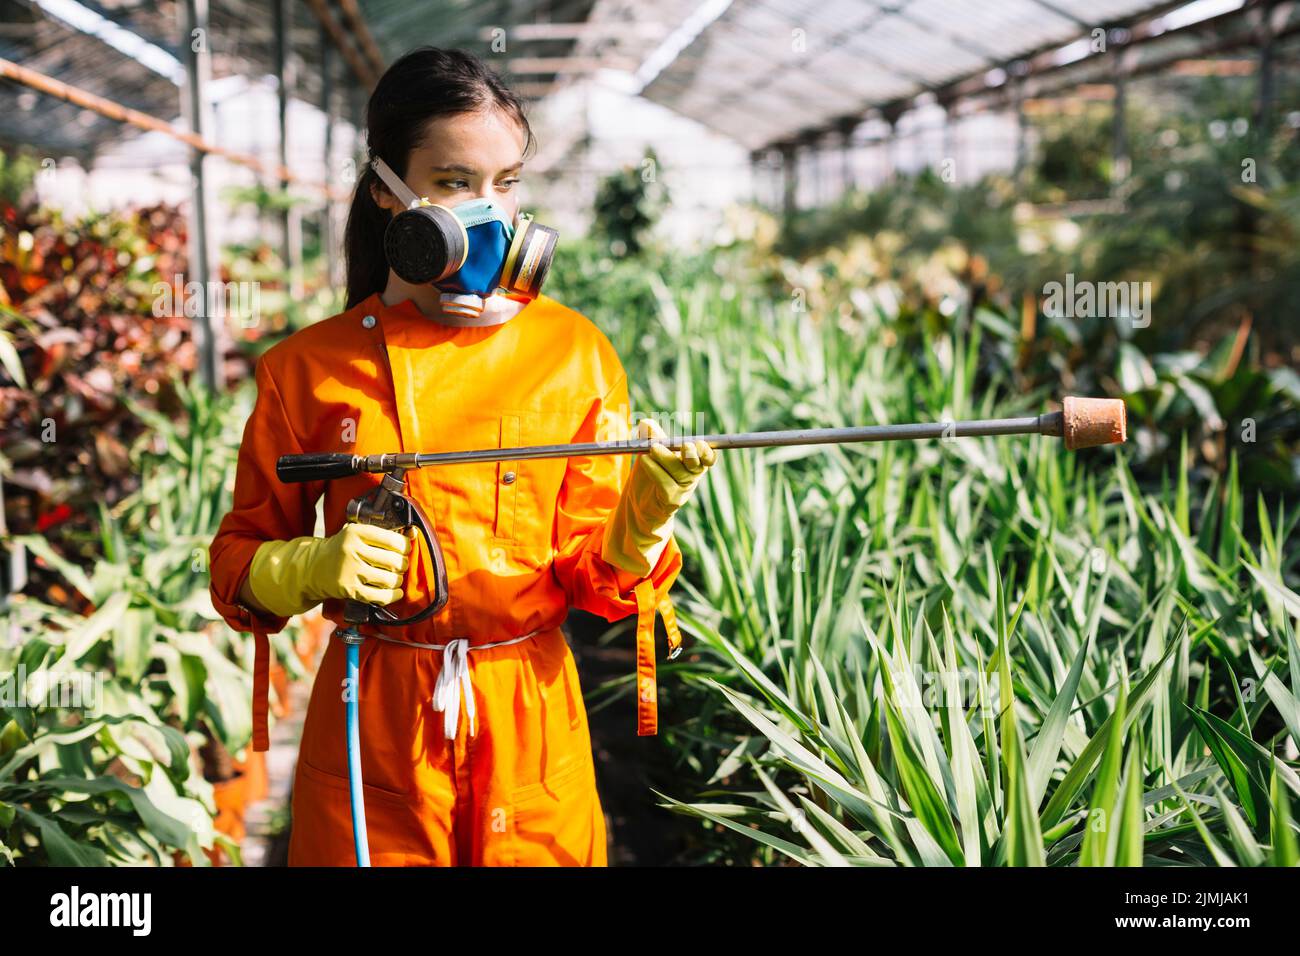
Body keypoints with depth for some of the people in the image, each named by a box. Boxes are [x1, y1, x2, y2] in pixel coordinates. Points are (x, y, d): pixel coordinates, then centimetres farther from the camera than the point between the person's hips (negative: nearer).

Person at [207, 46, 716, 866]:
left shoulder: (574, 351, -1)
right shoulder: (310, 368, -3)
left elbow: (595, 580, -2)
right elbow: (240, 561, 5)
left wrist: (642, 521, -22)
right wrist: (314, 568, -15)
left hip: (530, 728, 1)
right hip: (371, 732, 0)